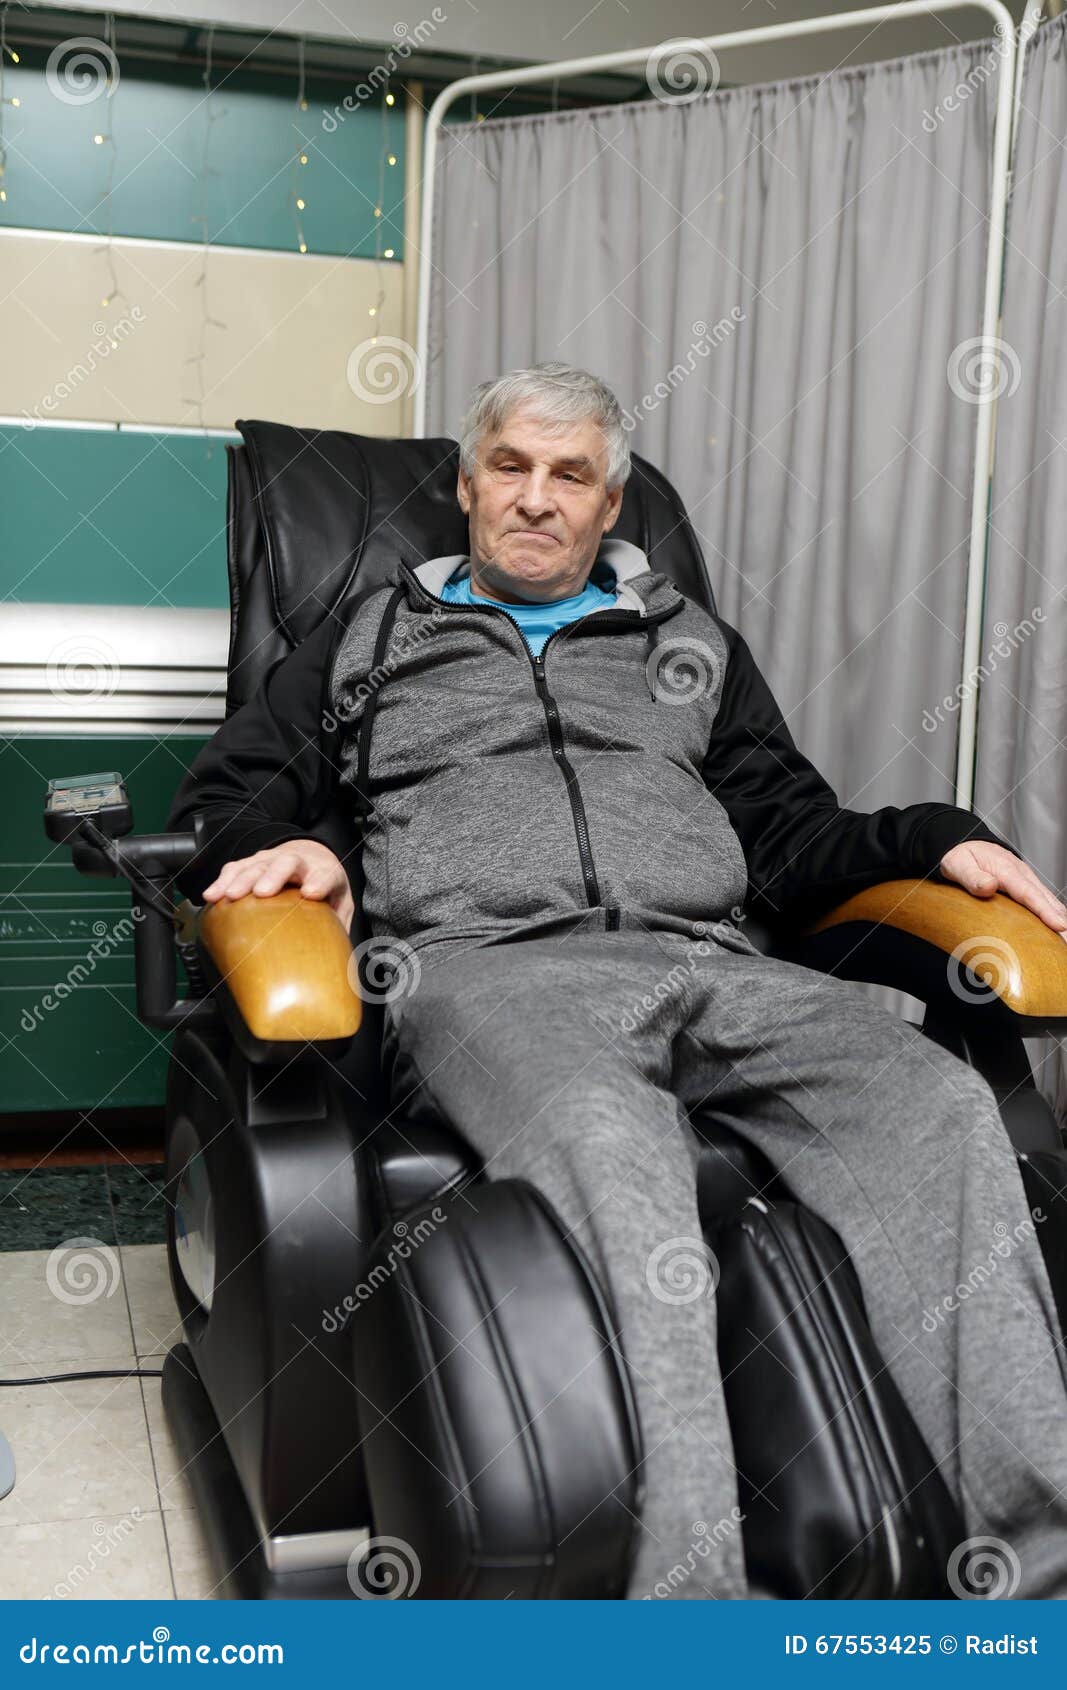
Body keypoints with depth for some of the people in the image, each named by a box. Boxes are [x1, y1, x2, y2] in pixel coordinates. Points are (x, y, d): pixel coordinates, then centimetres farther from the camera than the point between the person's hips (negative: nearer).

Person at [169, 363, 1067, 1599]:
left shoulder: (690, 644, 30)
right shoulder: (377, 637, 26)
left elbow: (791, 834, 27)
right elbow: (226, 795, 23)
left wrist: (937, 840, 8)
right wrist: (273, 844, -2)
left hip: (706, 963, 3)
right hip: (485, 963, -2)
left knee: (942, 1106, -27)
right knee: (612, 1143, -39)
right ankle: (684, 1595, -45)